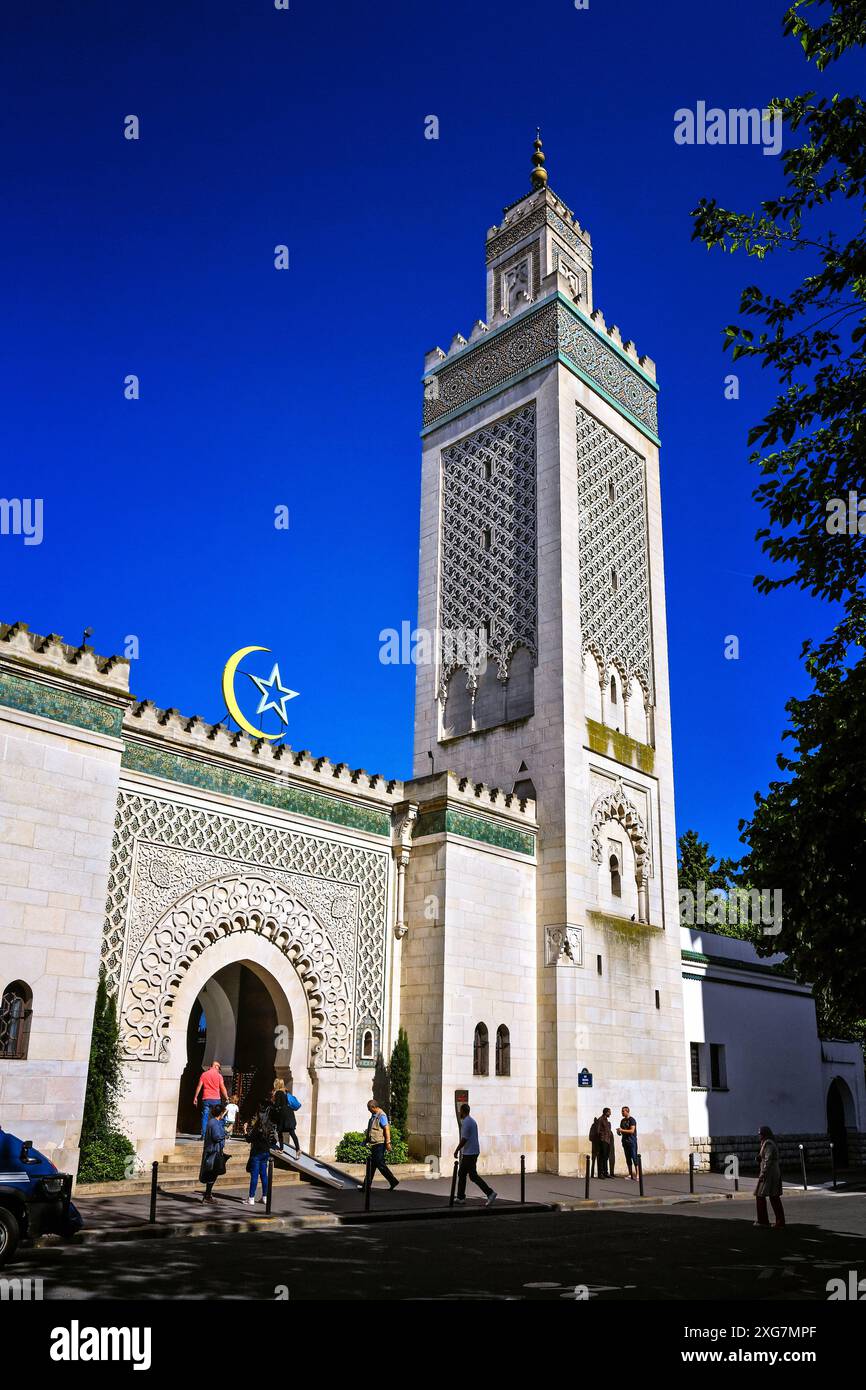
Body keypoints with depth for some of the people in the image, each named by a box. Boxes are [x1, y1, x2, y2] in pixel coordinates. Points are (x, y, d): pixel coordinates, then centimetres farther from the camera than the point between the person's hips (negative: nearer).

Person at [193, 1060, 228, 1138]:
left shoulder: (204, 1074, 7)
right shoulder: (218, 1075, 1)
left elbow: (199, 1086, 4)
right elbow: (222, 1088, -2)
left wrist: (195, 1097, 10)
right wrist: (226, 1098, 3)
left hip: (206, 1099, 2)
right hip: (216, 1099, -2)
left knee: (204, 1117, 2)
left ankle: (203, 1135, -4)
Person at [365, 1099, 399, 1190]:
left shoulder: (381, 1116, -16)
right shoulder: (373, 1115, 14)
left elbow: (387, 1129, -20)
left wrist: (388, 1143, -24)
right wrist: (366, 1141, 26)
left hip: (379, 1144, -9)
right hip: (374, 1144, 9)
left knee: (380, 1164, -8)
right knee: (371, 1164, 10)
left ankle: (393, 1181, -1)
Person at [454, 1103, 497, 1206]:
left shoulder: (466, 1122, -17)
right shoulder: (472, 1121, 14)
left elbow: (464, 1139, -22)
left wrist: (456, 1150, -12)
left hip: (469, 1153, -10)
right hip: (473, 1152, 10)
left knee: (473, 1176, -10)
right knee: (461, 1174, 16)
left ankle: (490, 1193, -16)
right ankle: (460, 1197, 20)